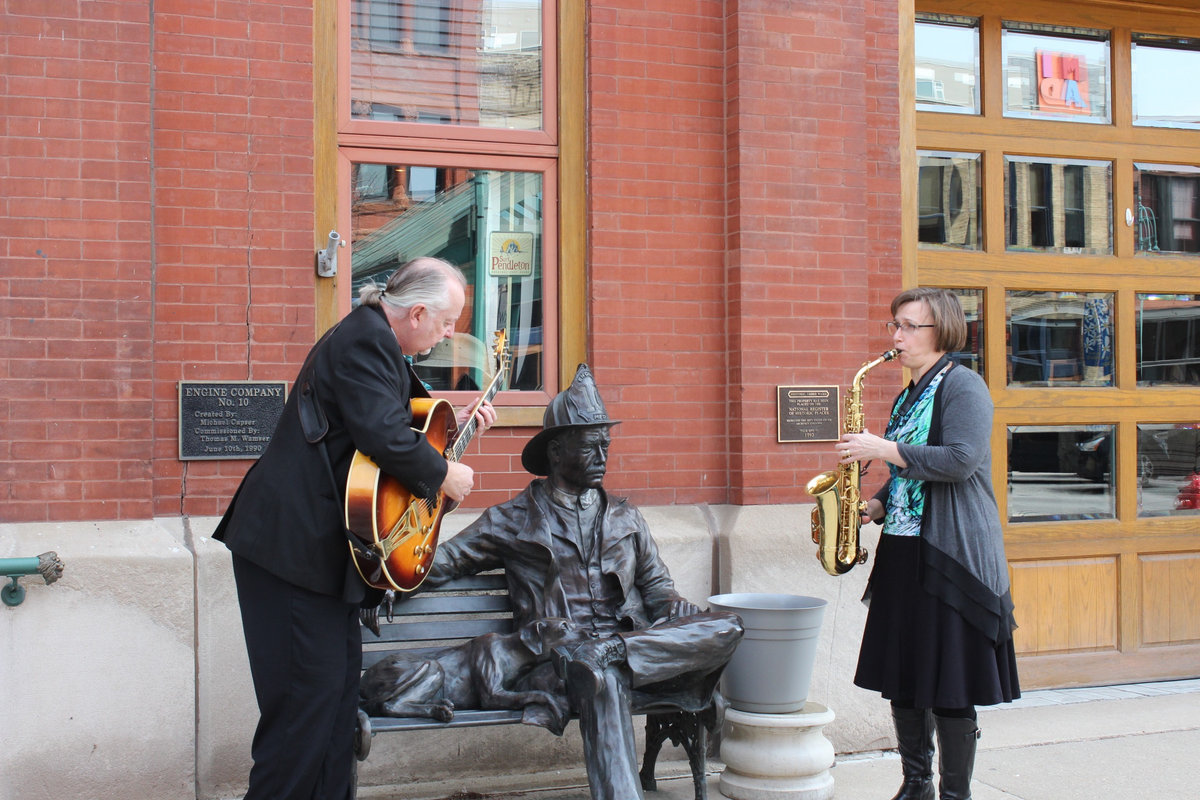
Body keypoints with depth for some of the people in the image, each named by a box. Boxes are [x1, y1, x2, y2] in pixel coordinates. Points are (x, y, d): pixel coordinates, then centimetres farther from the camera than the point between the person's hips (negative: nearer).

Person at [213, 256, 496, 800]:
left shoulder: (375, 338, 16)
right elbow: (387, 439, -28)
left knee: (341, 678, 14)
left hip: (318, 540, 11)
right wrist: (445, 476, -14)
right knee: (311, 691, -7)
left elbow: (389, 416, 28)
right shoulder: (367, 339, -17)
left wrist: (455, 425, 18)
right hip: (294, 542, -11)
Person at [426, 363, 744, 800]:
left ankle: (613, 652, -34)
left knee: (728, 626, -23)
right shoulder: (515, 520, 13)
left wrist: (689, 620, -2)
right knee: (605, 678, -41)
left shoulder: (624, 518, 24)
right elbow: (442, 561, 12)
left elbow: (657, 591, 21)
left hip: (634, 640, 4)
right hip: (558, 649, -4)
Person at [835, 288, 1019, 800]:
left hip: (950, 555, -8)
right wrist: (876, 506, 6)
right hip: (902, 551, 8)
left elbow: (961, 461, -21)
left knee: (949, 687, -4)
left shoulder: (963, 387, -7)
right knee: (900, 677, 10)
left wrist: (882, 449, -17)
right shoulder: (907, 398, 17)